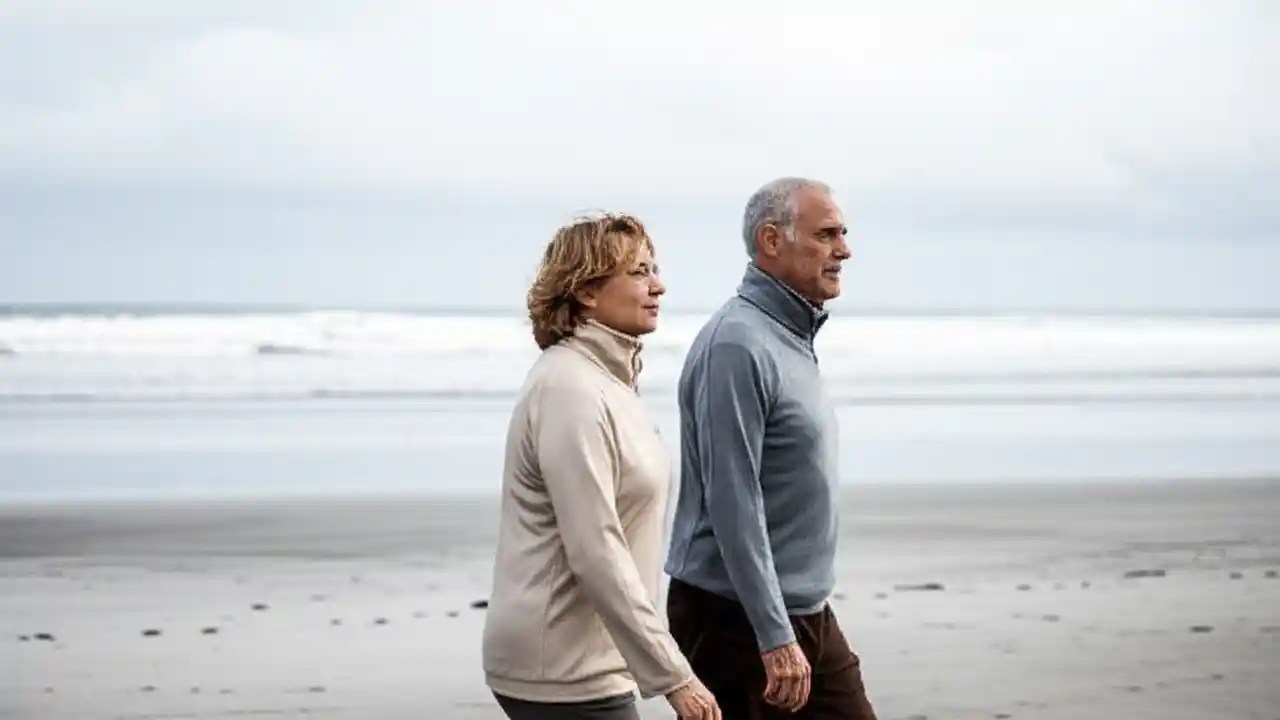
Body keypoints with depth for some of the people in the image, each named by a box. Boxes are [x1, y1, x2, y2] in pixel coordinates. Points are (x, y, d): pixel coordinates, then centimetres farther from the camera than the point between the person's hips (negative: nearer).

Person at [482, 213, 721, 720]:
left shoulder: (607, 379, 15)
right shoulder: (570, 390, -17)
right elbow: (595, 554, -23)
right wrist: (673, 677, -23)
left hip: (581, 660, 10)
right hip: (566, 672, -10)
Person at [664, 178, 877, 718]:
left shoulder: (793, 338, 14)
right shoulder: (736, 345, -17)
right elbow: (733, 506, -23)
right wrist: (775, 639, -25)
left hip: (805, 615, 9)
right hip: (736, 619, -9)